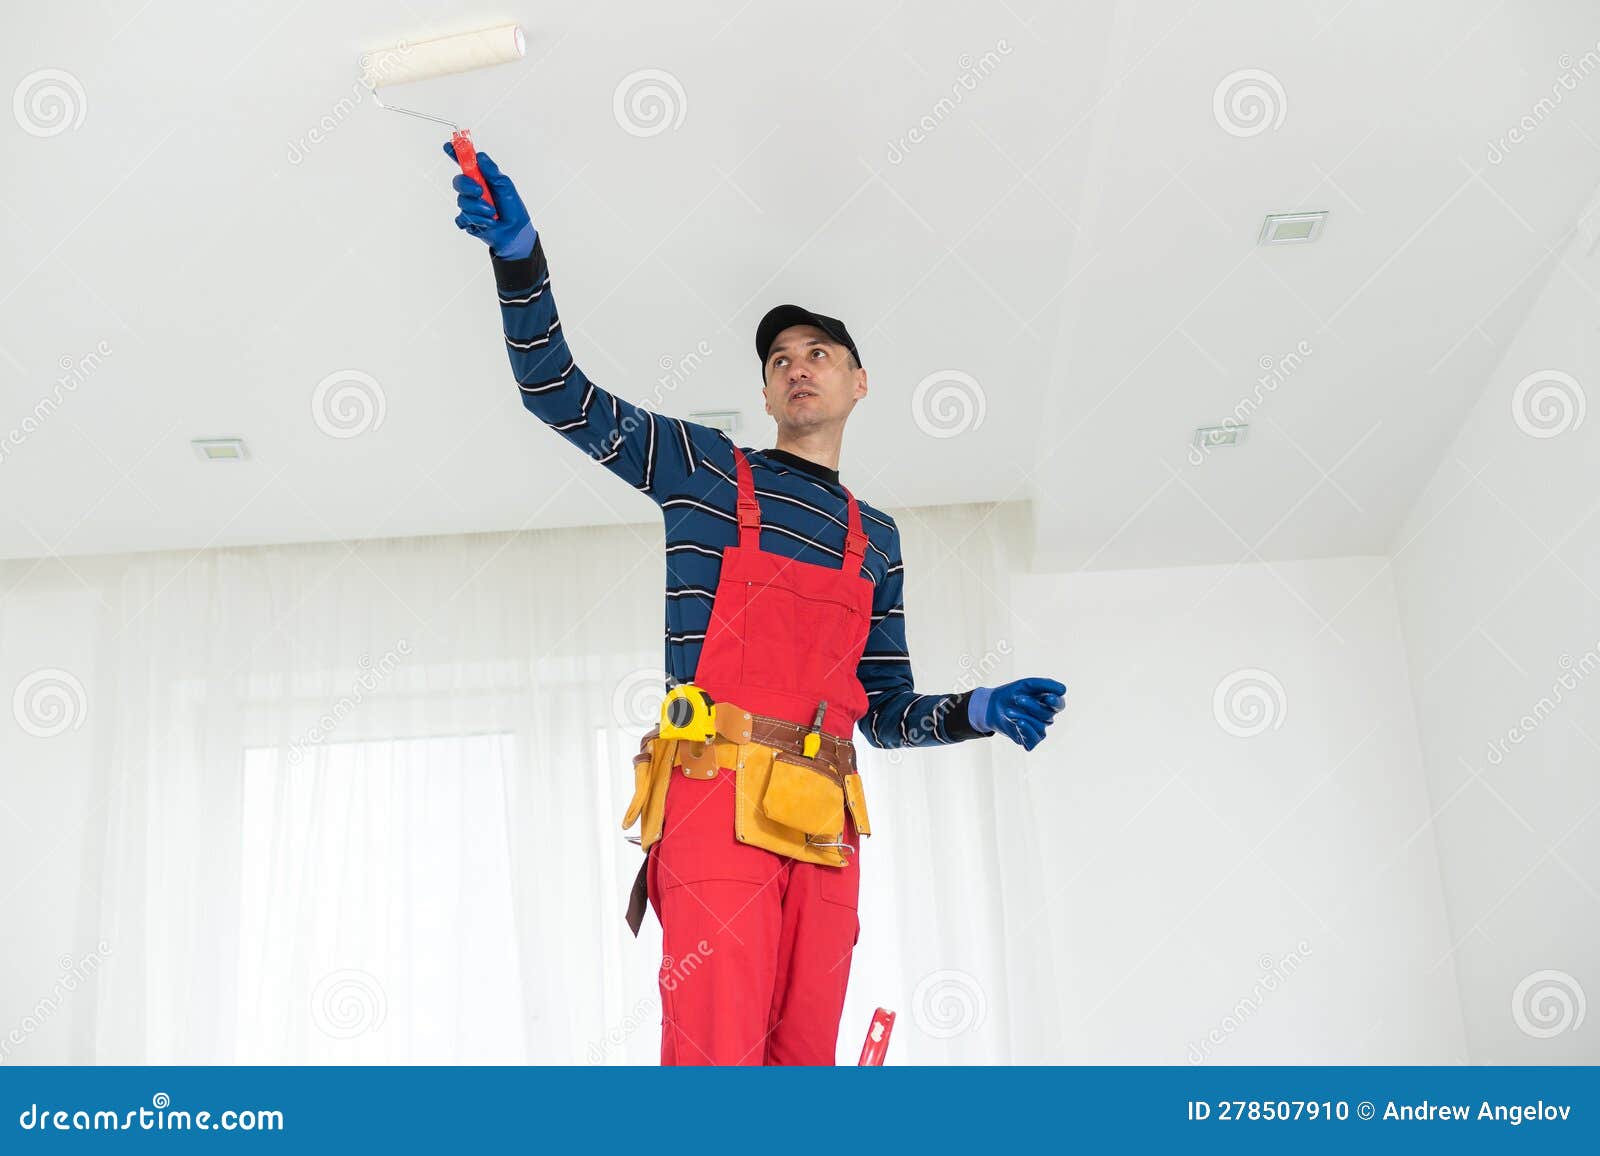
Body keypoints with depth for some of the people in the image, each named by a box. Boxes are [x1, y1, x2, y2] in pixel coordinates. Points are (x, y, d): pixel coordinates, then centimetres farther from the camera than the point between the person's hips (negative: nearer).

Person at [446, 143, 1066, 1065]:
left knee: (804, 1056, 2)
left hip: (824, 821, 4)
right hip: (720, 794, -4)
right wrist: (521, 257, -5)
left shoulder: (876, 539, 24)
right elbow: (560, 394, 8)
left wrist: (978, 712, 5)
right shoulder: (705, 470, 15)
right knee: (716, 1053, -17)